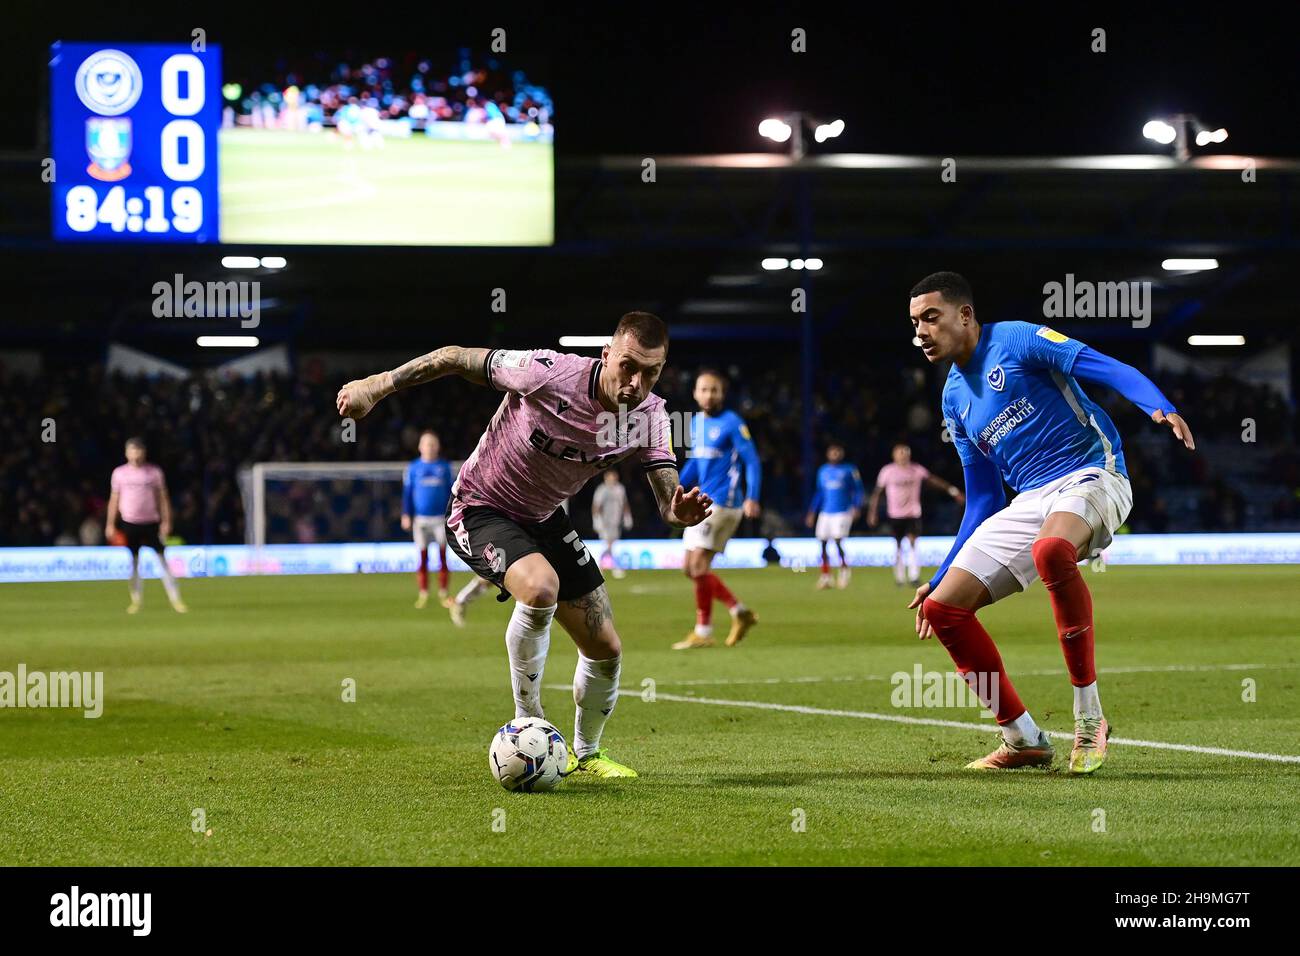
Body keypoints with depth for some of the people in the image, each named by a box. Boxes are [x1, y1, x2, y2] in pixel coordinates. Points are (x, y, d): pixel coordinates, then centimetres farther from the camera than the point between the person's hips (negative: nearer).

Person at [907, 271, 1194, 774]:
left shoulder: (1015, 340, -3)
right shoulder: (954, 398, 18)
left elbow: (1110, 370, -15)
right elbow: (982, 502, 23)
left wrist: (1160, 408, -35)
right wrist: (938, 579, 21)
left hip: (1091, 475, -8)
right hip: (1028, 502, 8)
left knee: (1051, 549, -41)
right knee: (941, 608, -3)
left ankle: (1089, 718, -29)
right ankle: (1023, 741, 7)